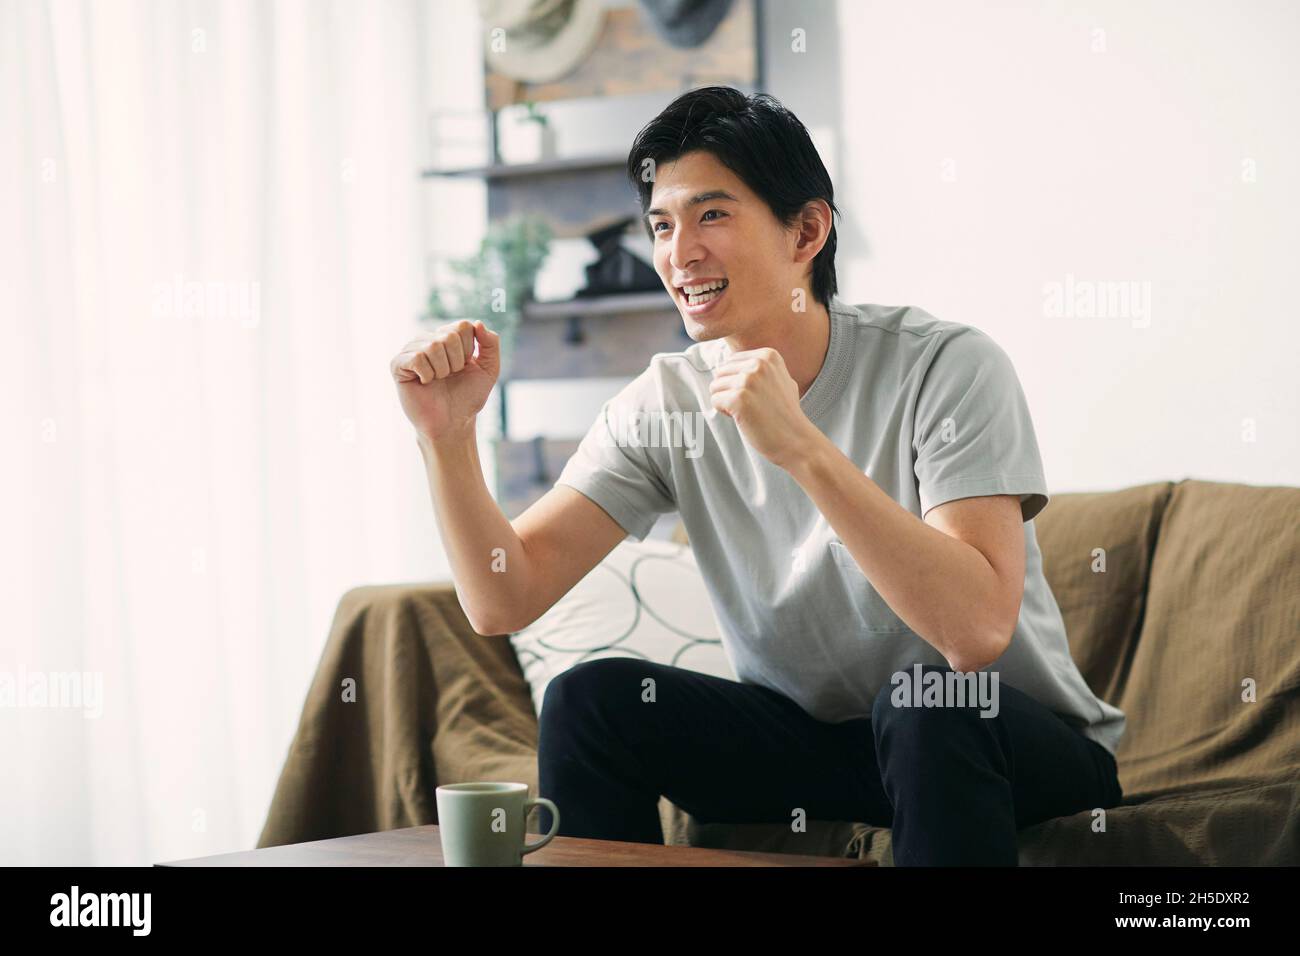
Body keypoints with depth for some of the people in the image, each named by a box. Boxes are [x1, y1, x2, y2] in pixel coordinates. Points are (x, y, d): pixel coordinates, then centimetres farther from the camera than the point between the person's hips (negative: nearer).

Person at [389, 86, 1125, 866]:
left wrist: (802, 447, -39)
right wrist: (447, 434, -26)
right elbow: (504, 601, -12)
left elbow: (976, 631, -34)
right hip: (813, 735, 4)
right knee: (589, 700, -14)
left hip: (1021, 747, -4)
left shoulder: (946, 366, -21)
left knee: (929, 704, -35)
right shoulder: (666, 404, -5)